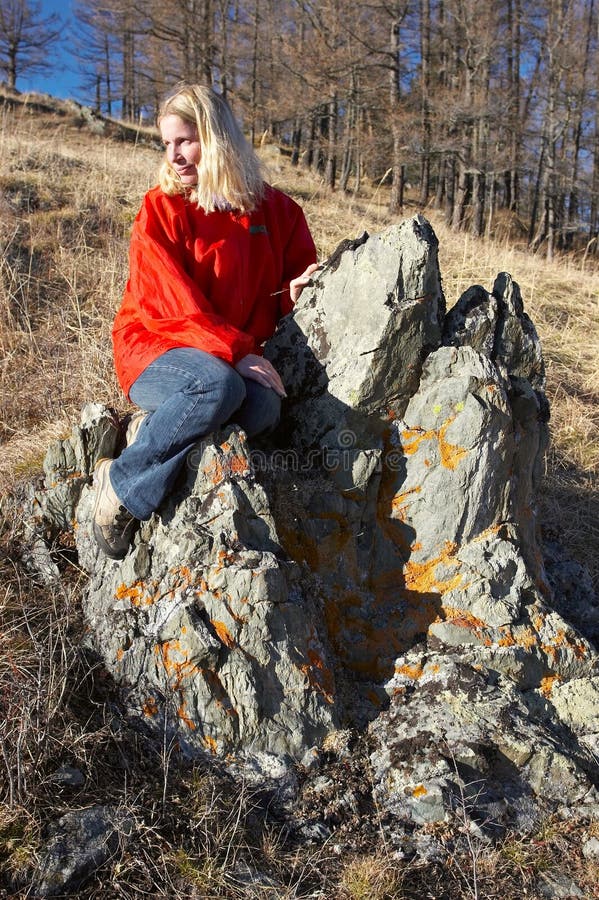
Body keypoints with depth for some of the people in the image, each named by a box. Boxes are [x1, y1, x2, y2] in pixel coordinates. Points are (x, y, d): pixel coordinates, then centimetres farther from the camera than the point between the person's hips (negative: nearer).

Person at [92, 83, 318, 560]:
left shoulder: (274, 208, 8)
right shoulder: (162, 208, -2)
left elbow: (302, 270, 17)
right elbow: (176, 303, -12)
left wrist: (297, 289, -9)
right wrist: (237, 352, -24)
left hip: (232, 358, 3)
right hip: (154, 351, -3)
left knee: (264, 408, -31)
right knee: (218, 386, -37)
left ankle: (159, 428, -10)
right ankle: (121, 482, -17)